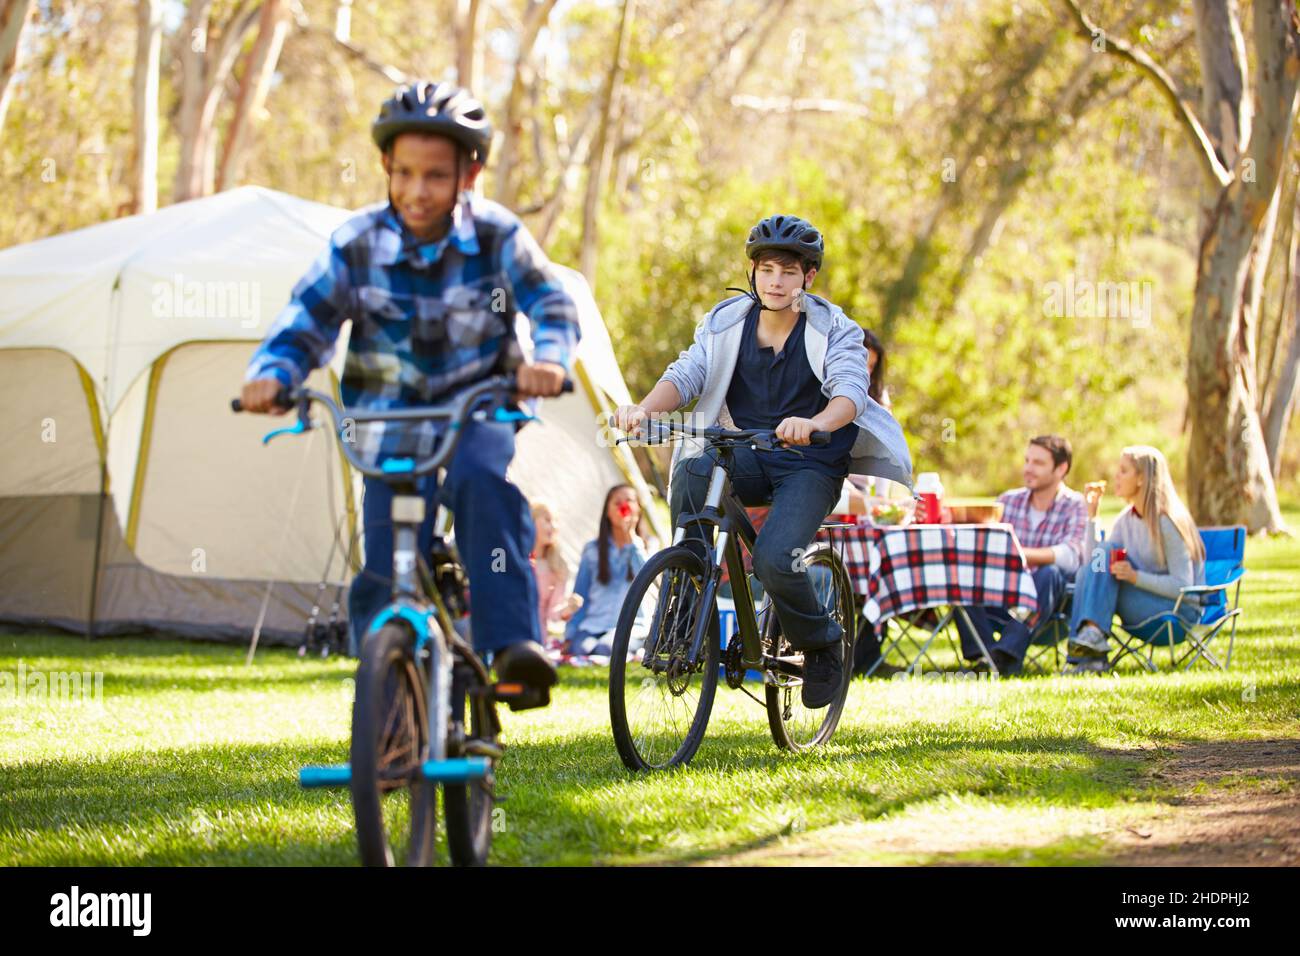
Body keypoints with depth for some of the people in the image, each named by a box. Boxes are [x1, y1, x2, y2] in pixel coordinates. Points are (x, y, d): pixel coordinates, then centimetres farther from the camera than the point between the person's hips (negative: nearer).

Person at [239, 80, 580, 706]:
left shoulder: (496, 237, -10)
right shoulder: (356, 245, -9)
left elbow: (552, 304, -13)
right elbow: (304, 323, -8)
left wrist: (548, 359, -36)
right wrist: (270, 374, -30)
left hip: (477, 405, -1)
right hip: (392, 418, 1)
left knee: (482, 478, -35)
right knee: (384, 574, -7)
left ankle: (513, 641, -34)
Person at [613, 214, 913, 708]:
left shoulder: (833, 330, -6)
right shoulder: (726, 322, 2)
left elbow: (850, 390, -24)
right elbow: (686, 374, -10)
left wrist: (815, 424, -47)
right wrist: (643, 409, -32)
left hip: (810, 467, -3)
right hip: (746, 458, 3)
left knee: (774, 560, -28)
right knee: (691, 474, -32)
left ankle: (822, 645, 4)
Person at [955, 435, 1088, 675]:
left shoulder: (1074, 506, 0)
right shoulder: (1009, 501, 14)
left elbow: (1070, 556, -19)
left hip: (1047, 603, -3)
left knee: (1049, 573, -35)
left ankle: (1007, 653, -38)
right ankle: (984, 652, -33)